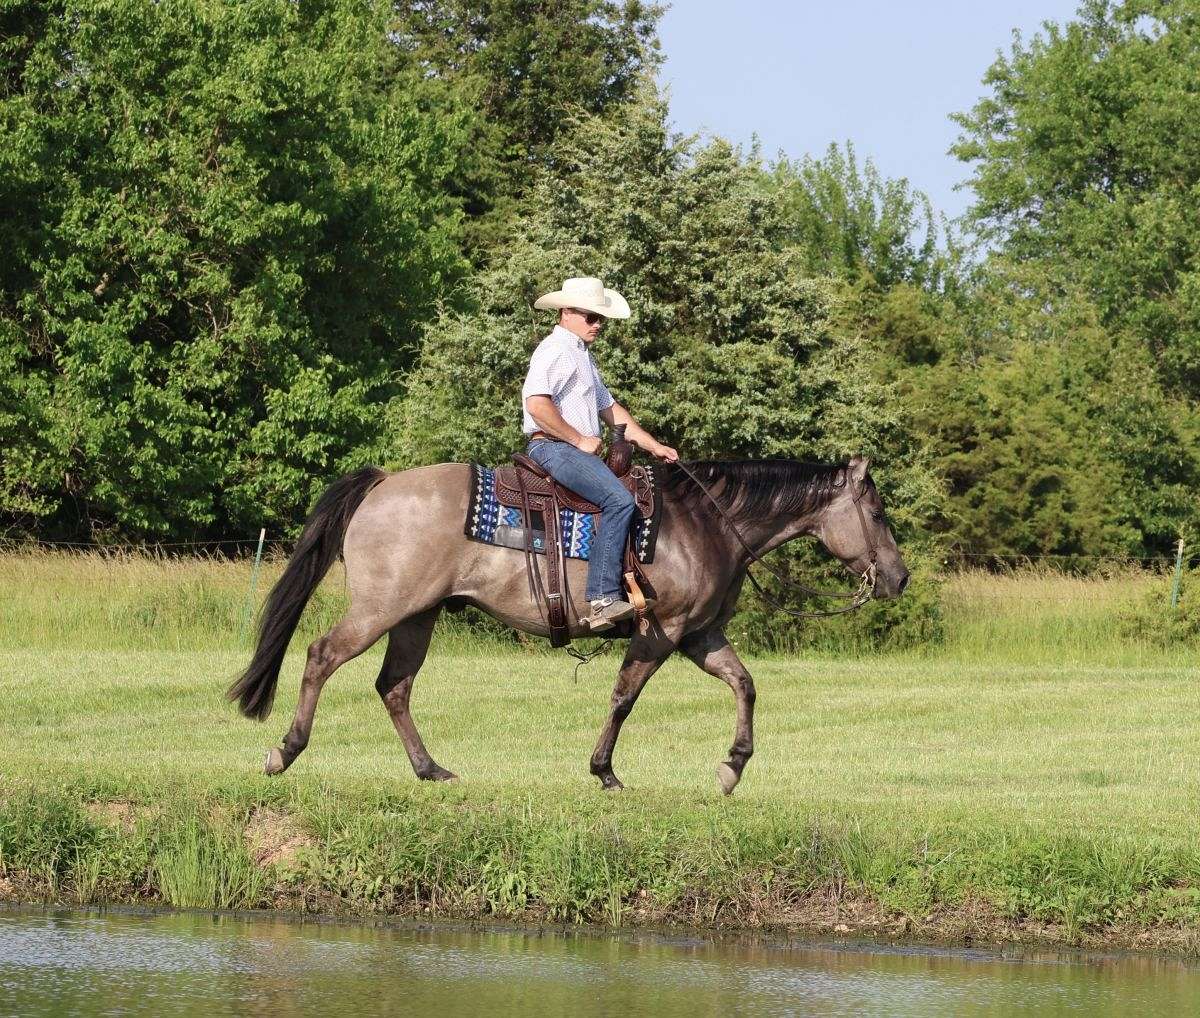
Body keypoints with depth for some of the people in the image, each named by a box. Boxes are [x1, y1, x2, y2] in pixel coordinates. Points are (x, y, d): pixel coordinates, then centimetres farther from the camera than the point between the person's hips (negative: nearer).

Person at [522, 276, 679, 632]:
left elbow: (610, 409, 31)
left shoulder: (582, 355, 25)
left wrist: (654, 446, 24)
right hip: (553, 447, -11)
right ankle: (603, 598, -37)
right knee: (618, 499, -28)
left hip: (578, 450, 11)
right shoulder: (555, 350, -9)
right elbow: (537, 404, -23)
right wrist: (580, 440, -16)